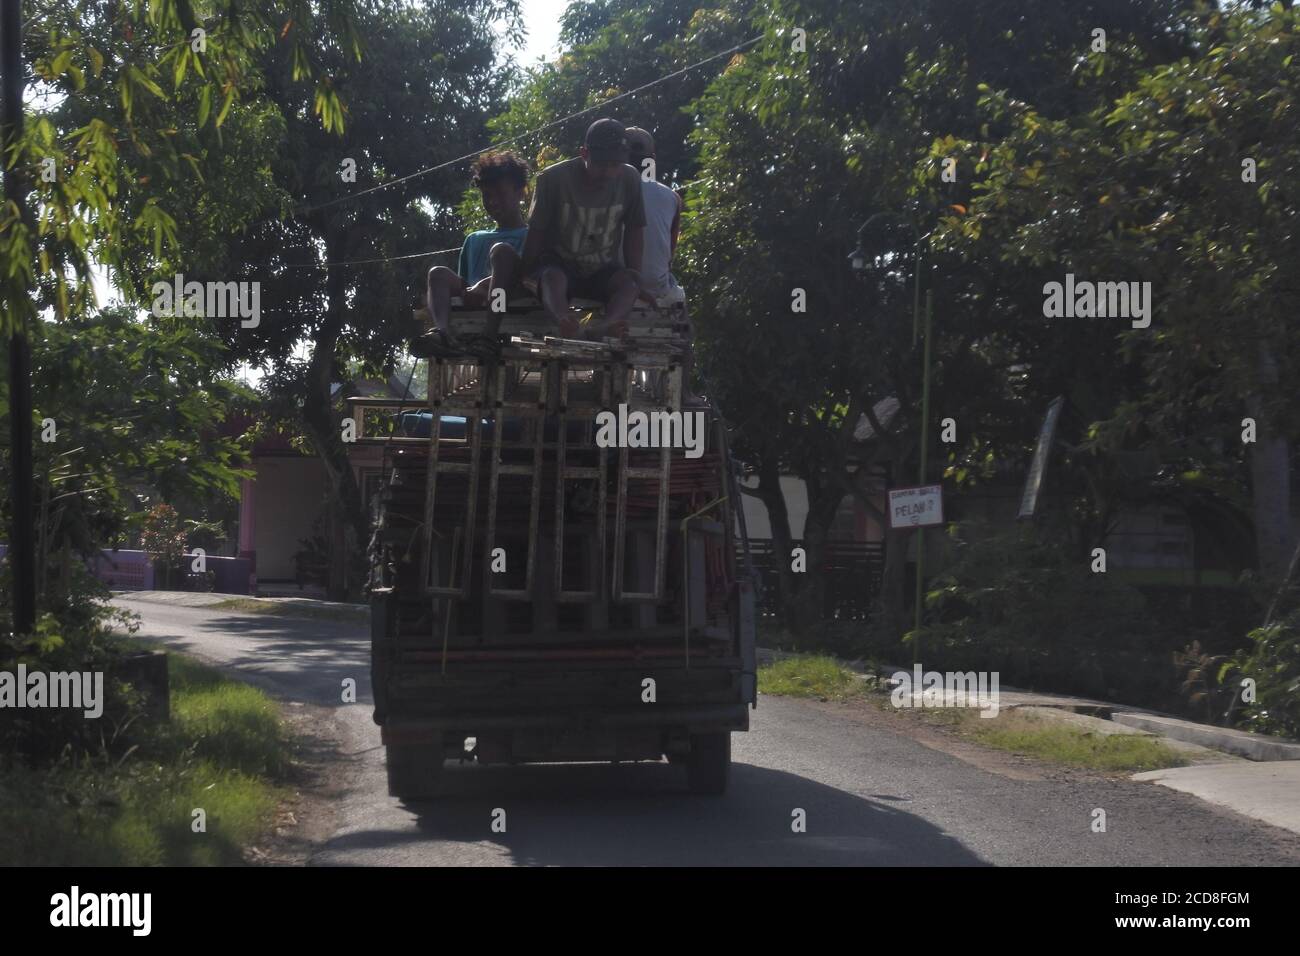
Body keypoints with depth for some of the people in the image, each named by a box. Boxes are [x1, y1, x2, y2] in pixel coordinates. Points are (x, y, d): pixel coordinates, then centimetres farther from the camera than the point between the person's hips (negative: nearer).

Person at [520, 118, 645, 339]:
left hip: (603, 273, 3)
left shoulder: (629, 180, -5)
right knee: (552, 278, -37)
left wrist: (633, 278, -3)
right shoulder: (554, 178, -13)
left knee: (629, 283, -30)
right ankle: (564, 324, -69)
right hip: (559, 265, -2)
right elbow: (536, 233, -8)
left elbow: (634, 232, 3)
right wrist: (526, 277, -9)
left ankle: (604, 329, -60)